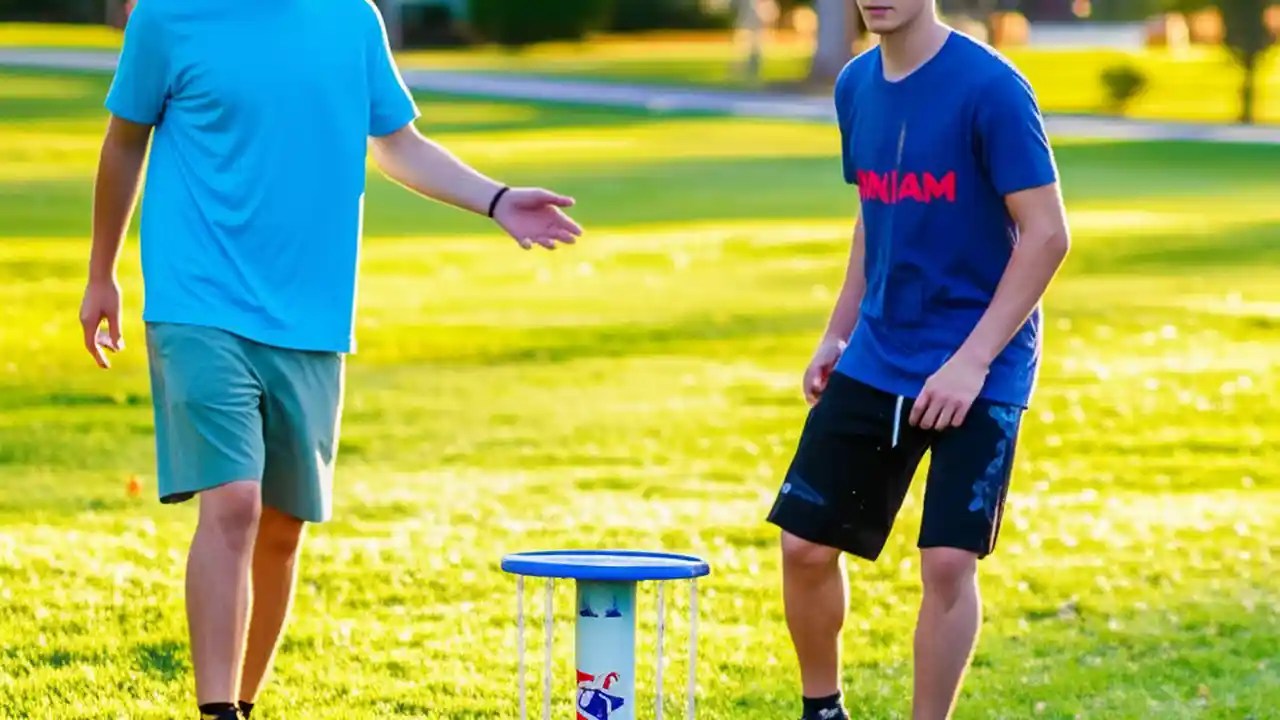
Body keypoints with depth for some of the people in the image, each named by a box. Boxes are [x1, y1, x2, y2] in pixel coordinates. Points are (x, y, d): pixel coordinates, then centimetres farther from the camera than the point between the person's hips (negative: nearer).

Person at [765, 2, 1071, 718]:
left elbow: (1047, 234, -16)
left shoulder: (990, 88, -16)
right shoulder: (856, 86, 5)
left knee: (948, 560, -13)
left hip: (979, 372, -6)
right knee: (806, 545, 3)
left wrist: (972, 361, -19)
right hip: (876, 362, 6)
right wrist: (838, 335, 13)